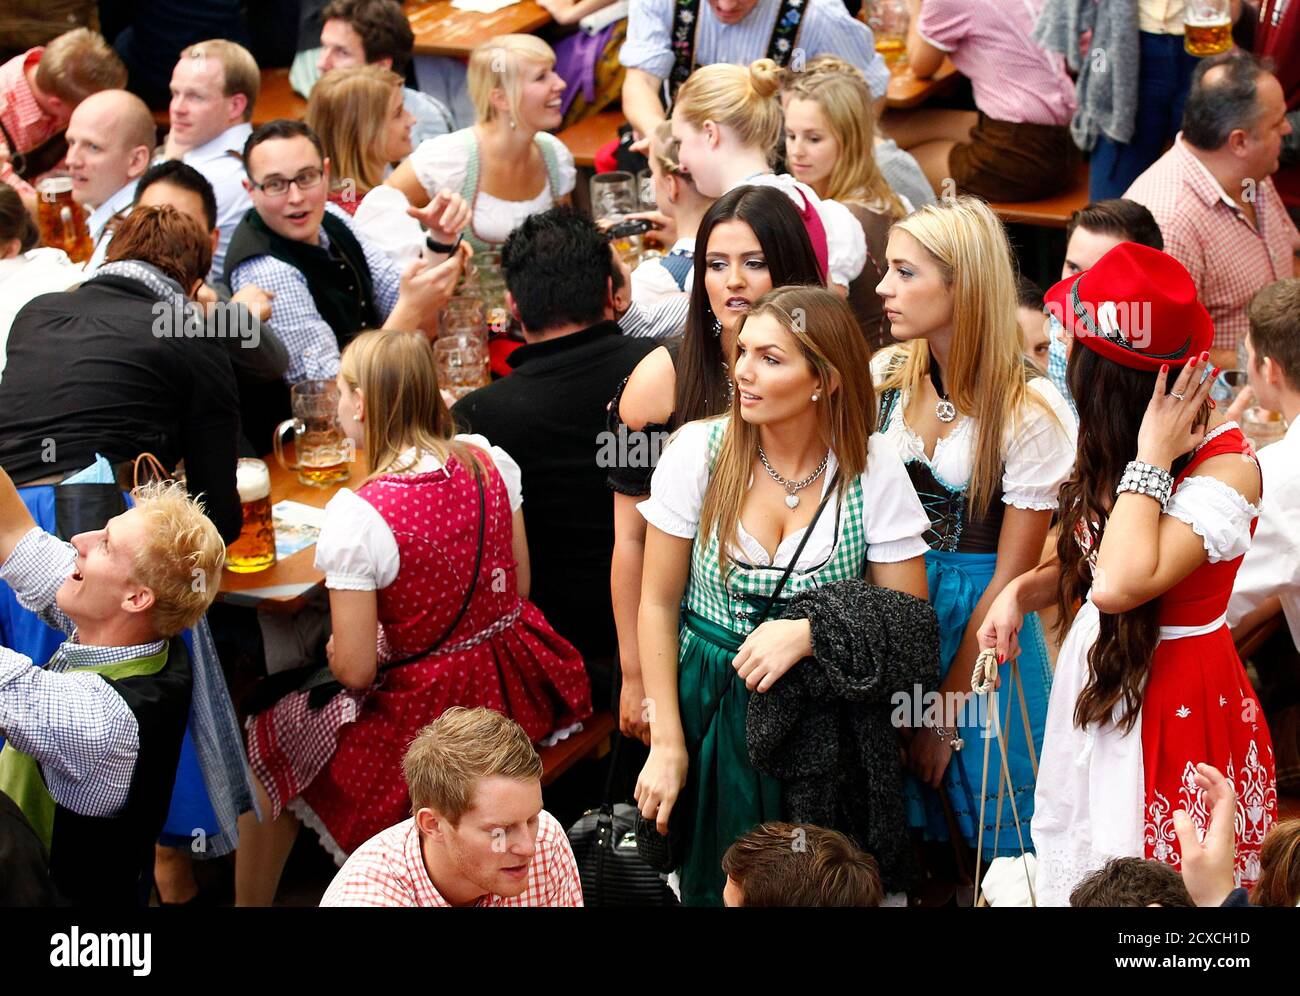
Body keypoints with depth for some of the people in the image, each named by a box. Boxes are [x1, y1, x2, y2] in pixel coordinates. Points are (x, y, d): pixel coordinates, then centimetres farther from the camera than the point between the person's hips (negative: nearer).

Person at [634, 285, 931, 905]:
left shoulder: (874, 471, -11)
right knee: (716, 887, 11)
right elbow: (658, 603, -4)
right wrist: (667, 743, -6)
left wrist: (808, 631, -23)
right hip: (709, 708, 1)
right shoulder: (699, 449, -9)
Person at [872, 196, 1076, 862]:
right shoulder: (886, 376, -2)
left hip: (983, 626, -4)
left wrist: (947, 711, -9)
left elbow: (1008, 576, -11)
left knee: (995, 833, 7)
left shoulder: (1030, 410, -15)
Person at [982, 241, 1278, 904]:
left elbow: (1121, 583, -38)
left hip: (1169, 701, -8)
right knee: (1078, 881, 18)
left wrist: (1152, 457, -29)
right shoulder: (1116, 447, -1)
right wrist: (1021, 591, -6)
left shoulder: (1225, 469, -24)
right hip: (1099, 681, 8)